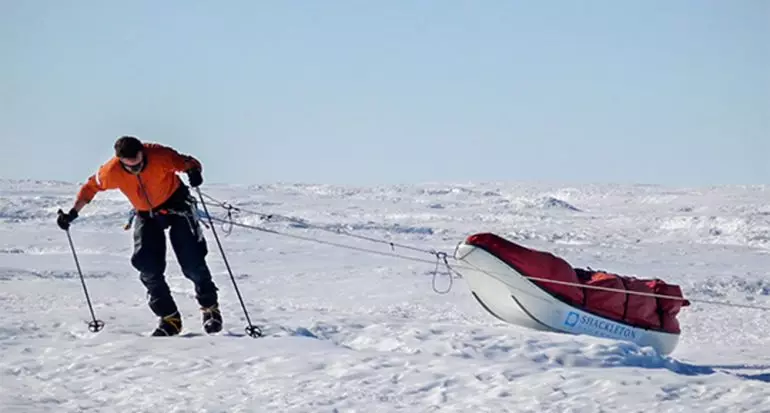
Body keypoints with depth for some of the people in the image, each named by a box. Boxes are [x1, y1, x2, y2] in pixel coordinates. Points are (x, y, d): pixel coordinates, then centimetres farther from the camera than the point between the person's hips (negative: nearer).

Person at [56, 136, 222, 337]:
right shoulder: (112, 172, -22)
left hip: (176, 205, -2)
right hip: (146, 215, 2)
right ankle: (170, 319, -3)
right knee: (147, 266, -12)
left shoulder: (160, 156, -30)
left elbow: (188, 162, -20)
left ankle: (210, 308, 9)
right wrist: (73, 212, -7)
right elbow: (91, 186, -2)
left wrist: (194, 172, -43)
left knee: (192, 261, -10)